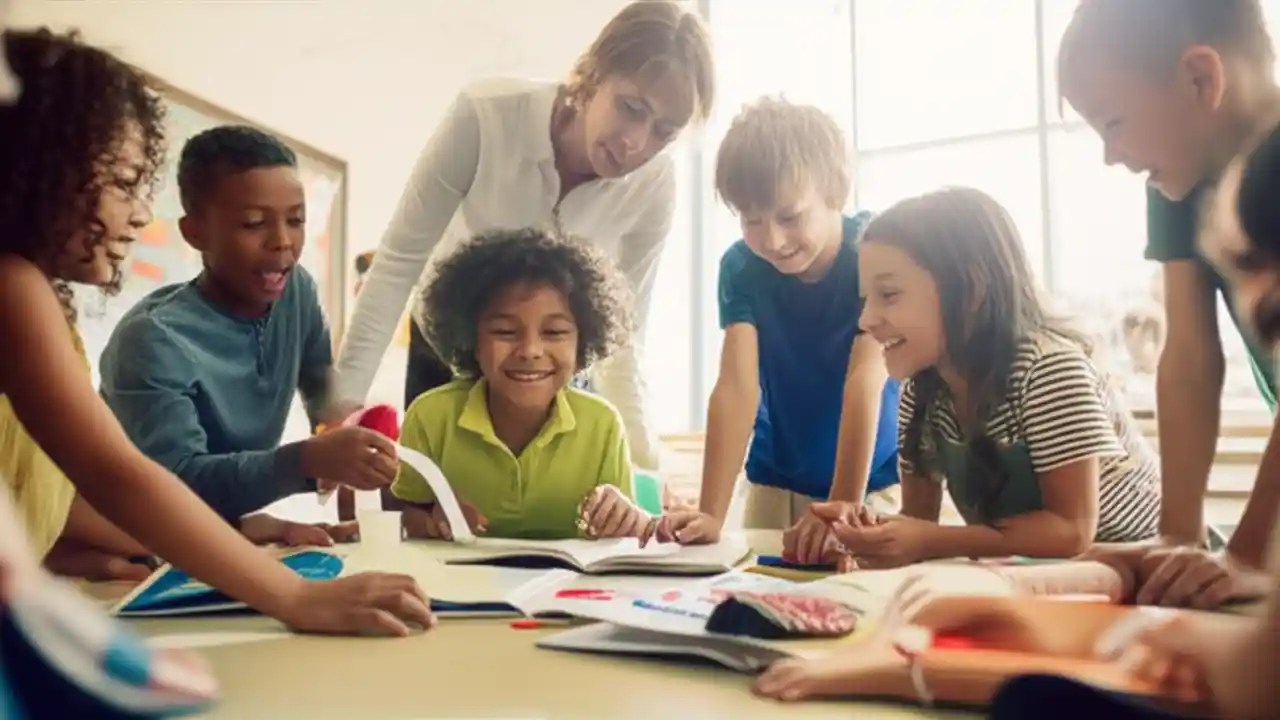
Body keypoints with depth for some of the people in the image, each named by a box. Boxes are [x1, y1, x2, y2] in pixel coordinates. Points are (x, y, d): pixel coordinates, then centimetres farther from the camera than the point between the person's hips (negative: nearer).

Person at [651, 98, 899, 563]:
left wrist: (842, 510, -39)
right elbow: (737, 385, -23)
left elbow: (865, 381, -30)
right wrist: (711, 514, -33)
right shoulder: (740, 267, -12)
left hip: (873, 481, -2)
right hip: (778, 481, 2)